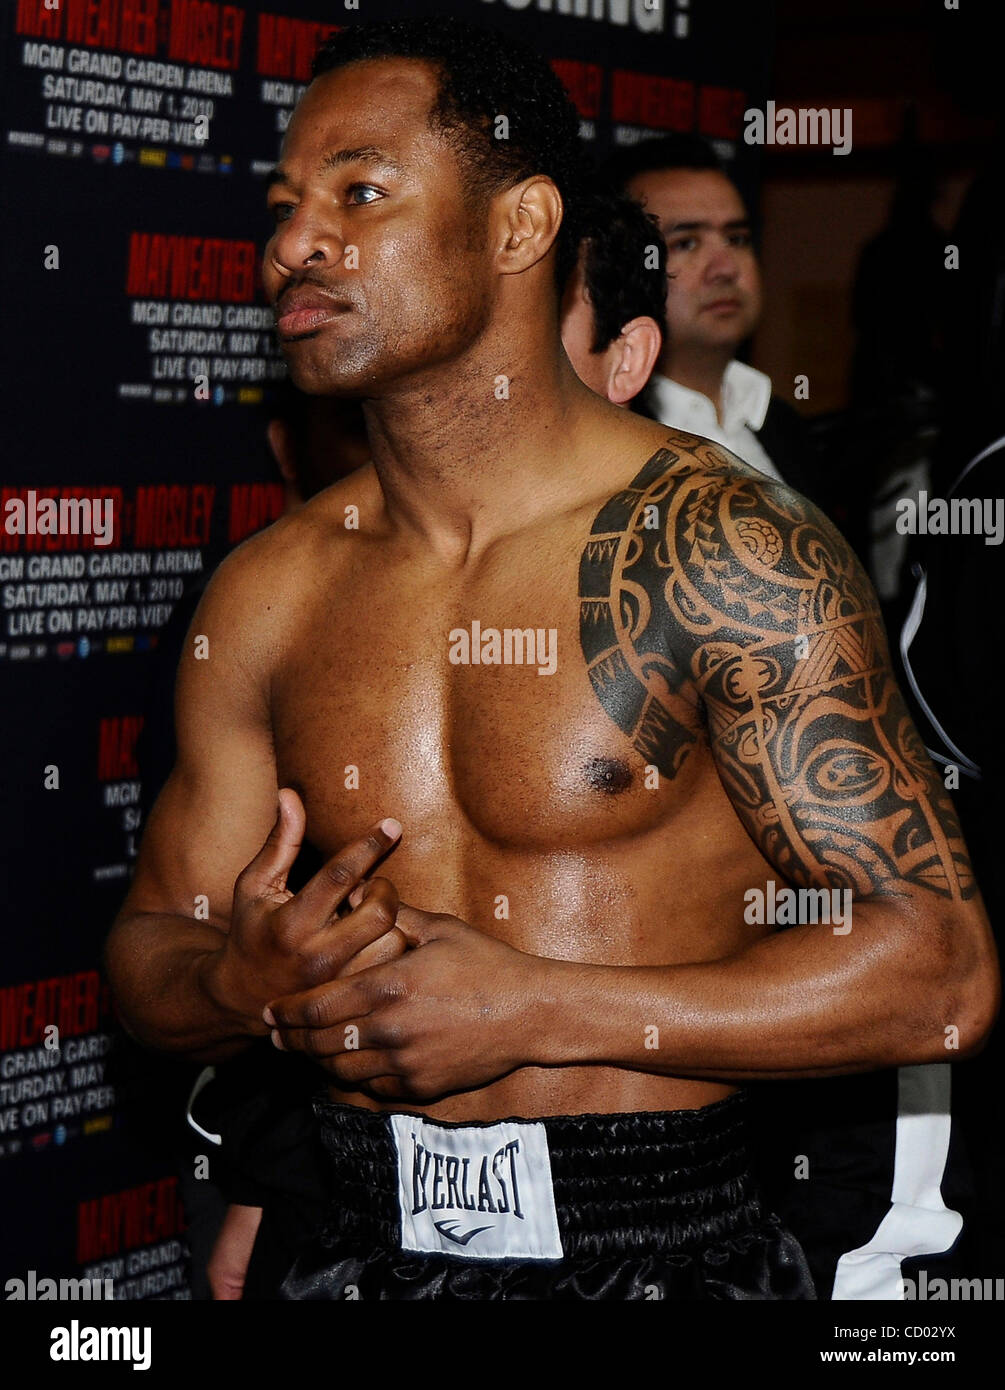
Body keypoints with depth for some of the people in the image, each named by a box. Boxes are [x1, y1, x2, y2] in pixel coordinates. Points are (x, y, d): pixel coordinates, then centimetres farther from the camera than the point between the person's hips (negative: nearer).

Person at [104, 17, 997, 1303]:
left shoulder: (725, 550, -11)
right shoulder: (265, 597, 4)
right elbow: (150, 945, 13)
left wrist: (537, 1010, -18)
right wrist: (248, 987, -12)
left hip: (664, 1247, -3)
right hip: (366, 1252, 4)